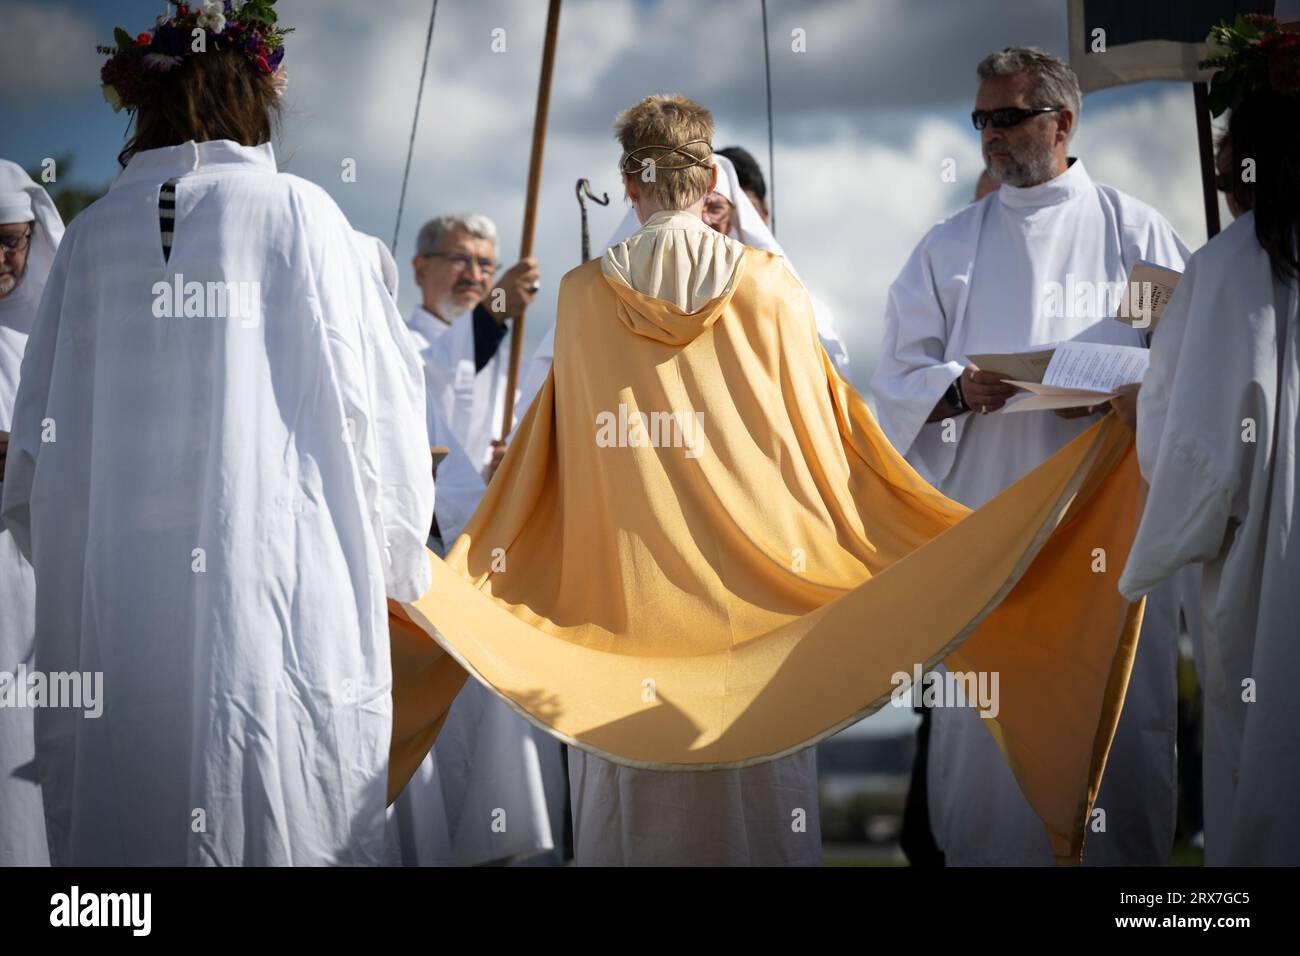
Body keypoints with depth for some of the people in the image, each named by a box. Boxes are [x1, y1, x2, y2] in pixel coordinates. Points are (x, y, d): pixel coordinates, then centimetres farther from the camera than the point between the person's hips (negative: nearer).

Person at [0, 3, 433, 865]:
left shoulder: (93, 235, 8)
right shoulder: (297, 215, -1)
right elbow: (366, 401, 0)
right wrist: (397, 565, 12)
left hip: (113, 617, 3)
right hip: (278, 598, -3)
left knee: (123, 821, 7)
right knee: (292, 823, 0)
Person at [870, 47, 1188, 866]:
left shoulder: (1137, 231, 8)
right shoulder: (950, 246, 14)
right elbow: (898, 381, 9)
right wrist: (959, 390, -12)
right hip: (986, 514, 2)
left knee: (1119, 708, -3)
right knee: (985, 720, -2)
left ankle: (1124, 856, 7)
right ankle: (983, 853, 7)